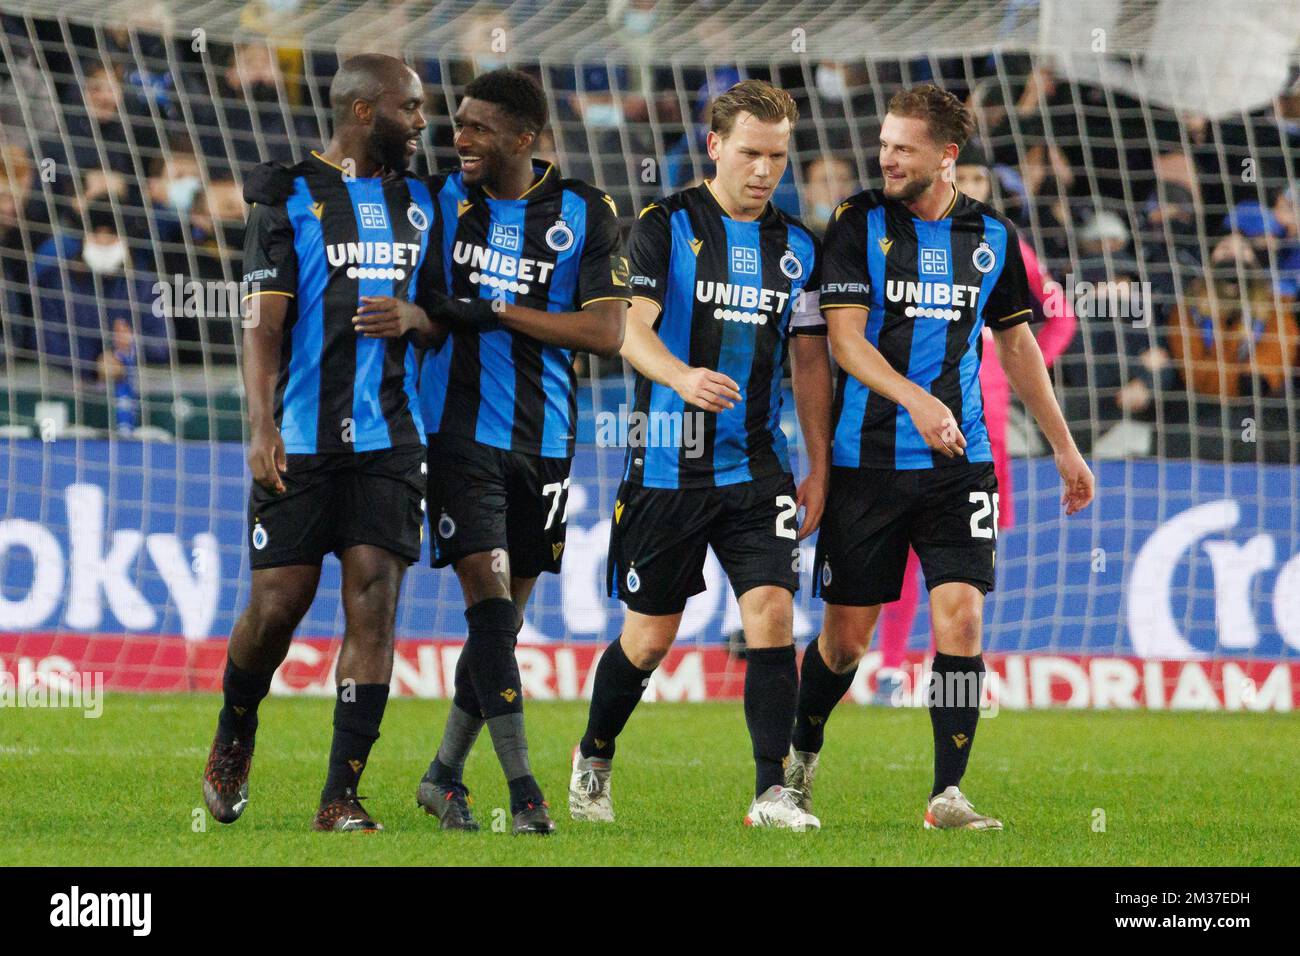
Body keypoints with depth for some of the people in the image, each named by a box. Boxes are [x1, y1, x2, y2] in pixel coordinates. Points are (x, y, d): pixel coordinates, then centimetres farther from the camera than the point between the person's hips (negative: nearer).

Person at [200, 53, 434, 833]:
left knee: (375, 598, -7)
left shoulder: (418, 203, 12)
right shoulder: (291, 198, -3)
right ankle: (234, 738, 28)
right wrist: (261, 428, -17)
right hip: (302, 438, -3)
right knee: (279, 603, -2)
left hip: (389, 439, 4)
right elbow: (264, 324, -8)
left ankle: (342, 796, -6)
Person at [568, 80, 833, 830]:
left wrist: (819, 469, 10)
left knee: (773, 614, -13)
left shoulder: (798, 246, 9)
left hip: (758, 472, 3)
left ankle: (772, 792, -12)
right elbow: (632, 331, -16)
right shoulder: (665, 225, -5)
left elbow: (811, 359, 15)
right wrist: (682, 377, -37)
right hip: (669, 466, -3)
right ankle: (593, 762, 31)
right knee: (650, 635, 6)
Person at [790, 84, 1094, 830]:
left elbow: (1017, 344, 18)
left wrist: (1065, 448, 19)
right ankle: (802, 756, 32)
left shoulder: (992, 237, 6)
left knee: (961, 616, -12)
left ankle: (948, 795, -8)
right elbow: (845, 340, -11)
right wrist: (916, 400, -27)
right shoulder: (859, 224, -3)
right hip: (866, 461, -2)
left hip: (958, 462, 2)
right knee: (846, 635, 5)